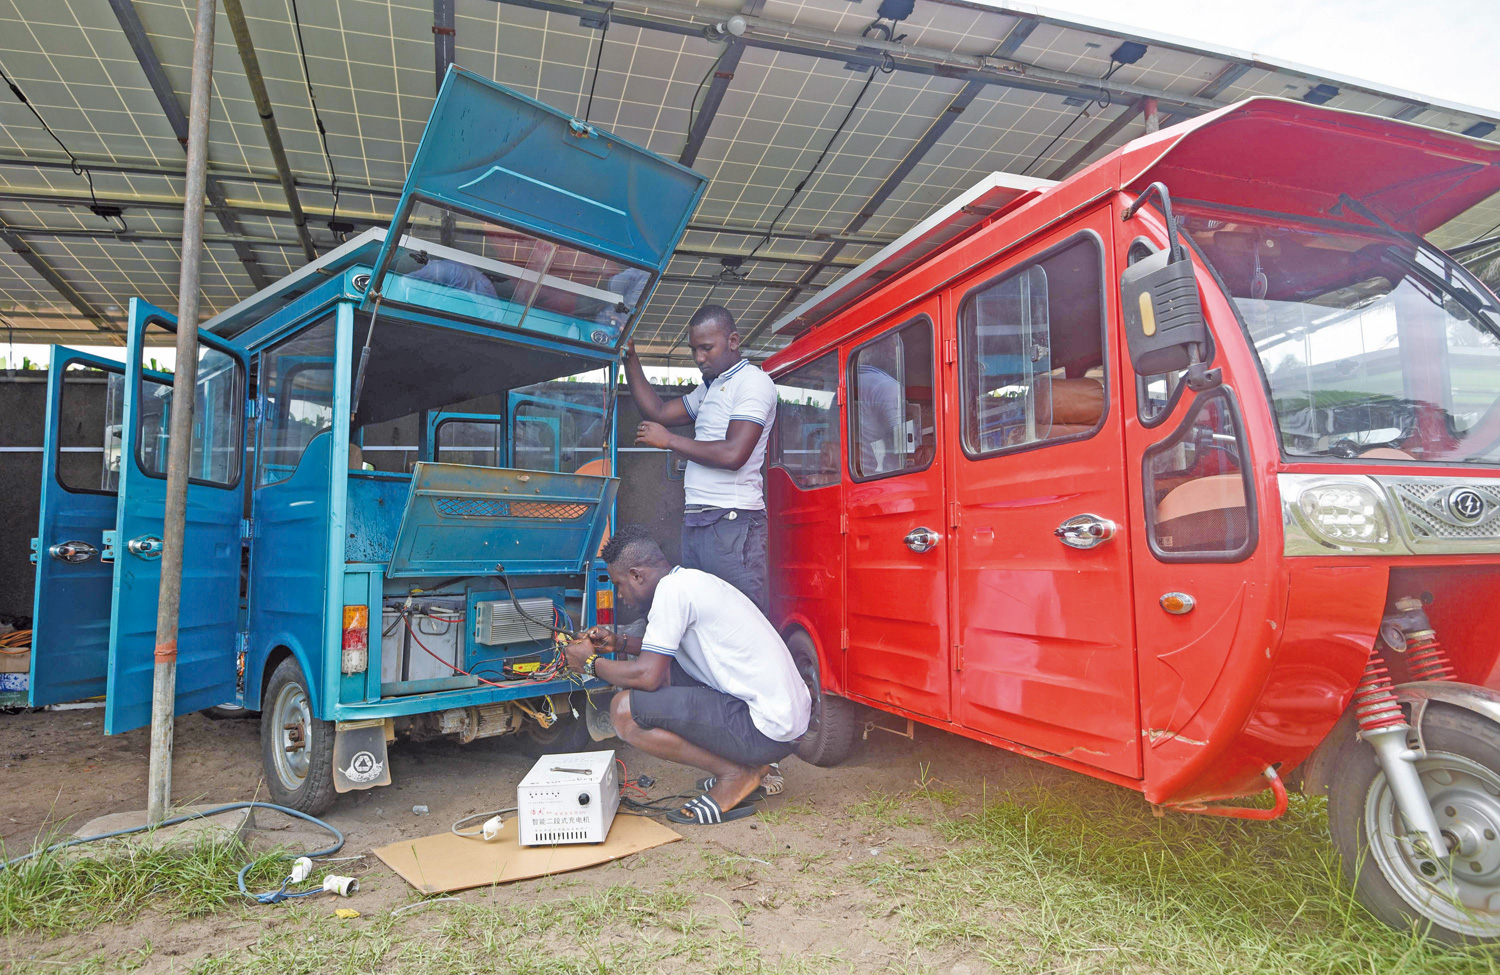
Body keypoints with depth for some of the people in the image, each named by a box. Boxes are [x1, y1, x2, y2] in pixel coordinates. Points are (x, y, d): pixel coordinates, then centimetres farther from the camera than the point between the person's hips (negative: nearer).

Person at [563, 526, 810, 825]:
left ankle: (735, 775, -2)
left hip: (767, 731, -10)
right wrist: (620, 644, 22)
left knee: (624, 710, -13)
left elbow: (646, 676, -16)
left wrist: (591, 663, 1)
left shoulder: (672, 588, -13)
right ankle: (751, 767, 16)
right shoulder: (692, 579, 15)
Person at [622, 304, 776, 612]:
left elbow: (733, 454, -17)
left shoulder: (753, 381, -5)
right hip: (695, 523, 9)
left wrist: (669, 440, -6)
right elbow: (659, 411, 27)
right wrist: (630, 358, 22)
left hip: (732, 523, -8)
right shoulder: (709, 388, 24)